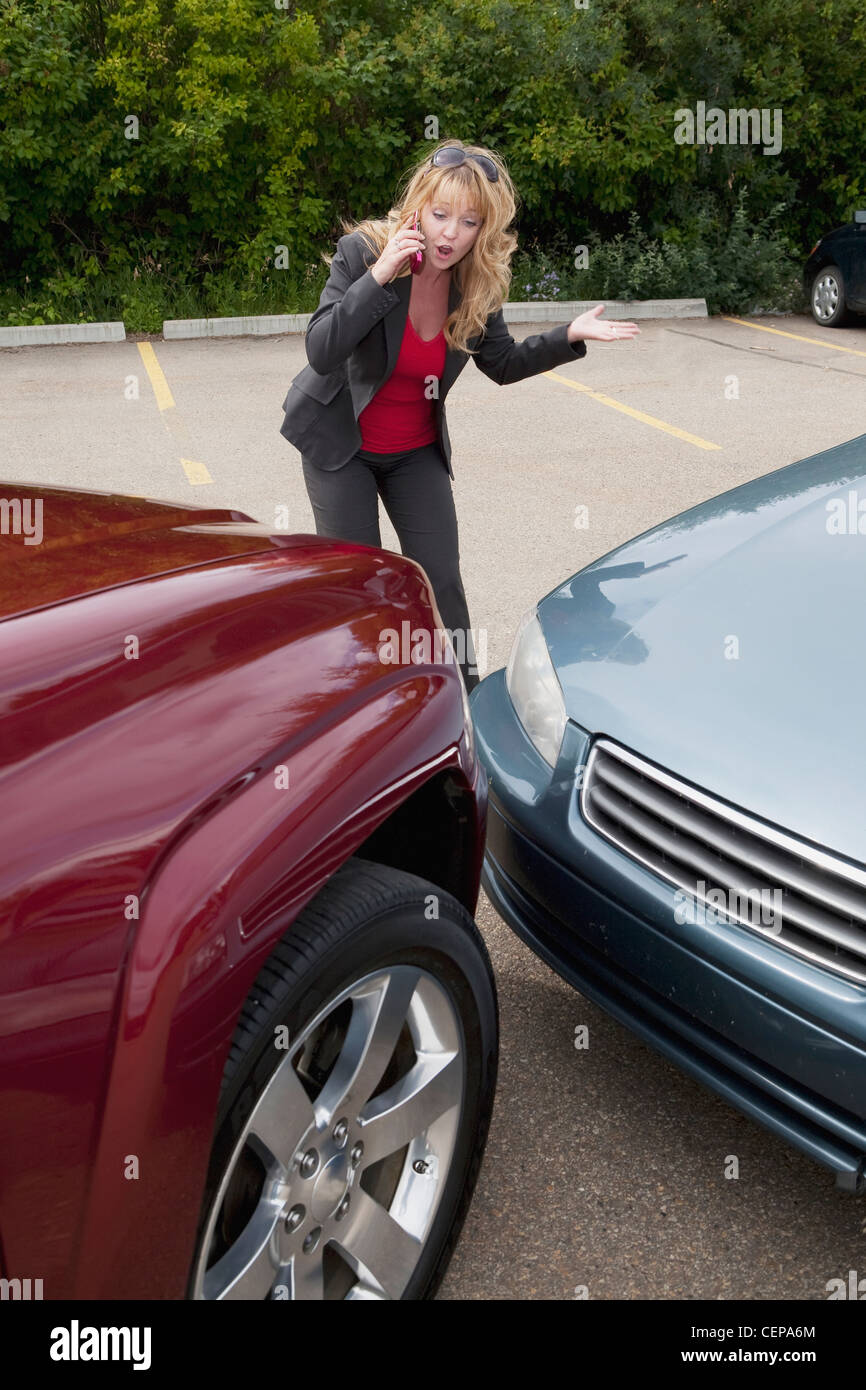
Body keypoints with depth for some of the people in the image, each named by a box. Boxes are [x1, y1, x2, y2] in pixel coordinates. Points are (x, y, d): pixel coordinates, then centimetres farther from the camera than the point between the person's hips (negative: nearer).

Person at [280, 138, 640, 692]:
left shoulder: (479, 281, -10)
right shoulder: (363, 251, -22)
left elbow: (503, 364, 3)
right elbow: (321, 352, -31)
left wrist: (569, 336, -11)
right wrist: (380, 276, -39)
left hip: (417, 450, 3)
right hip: (340, 443, -3)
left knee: (441, 579, 1)